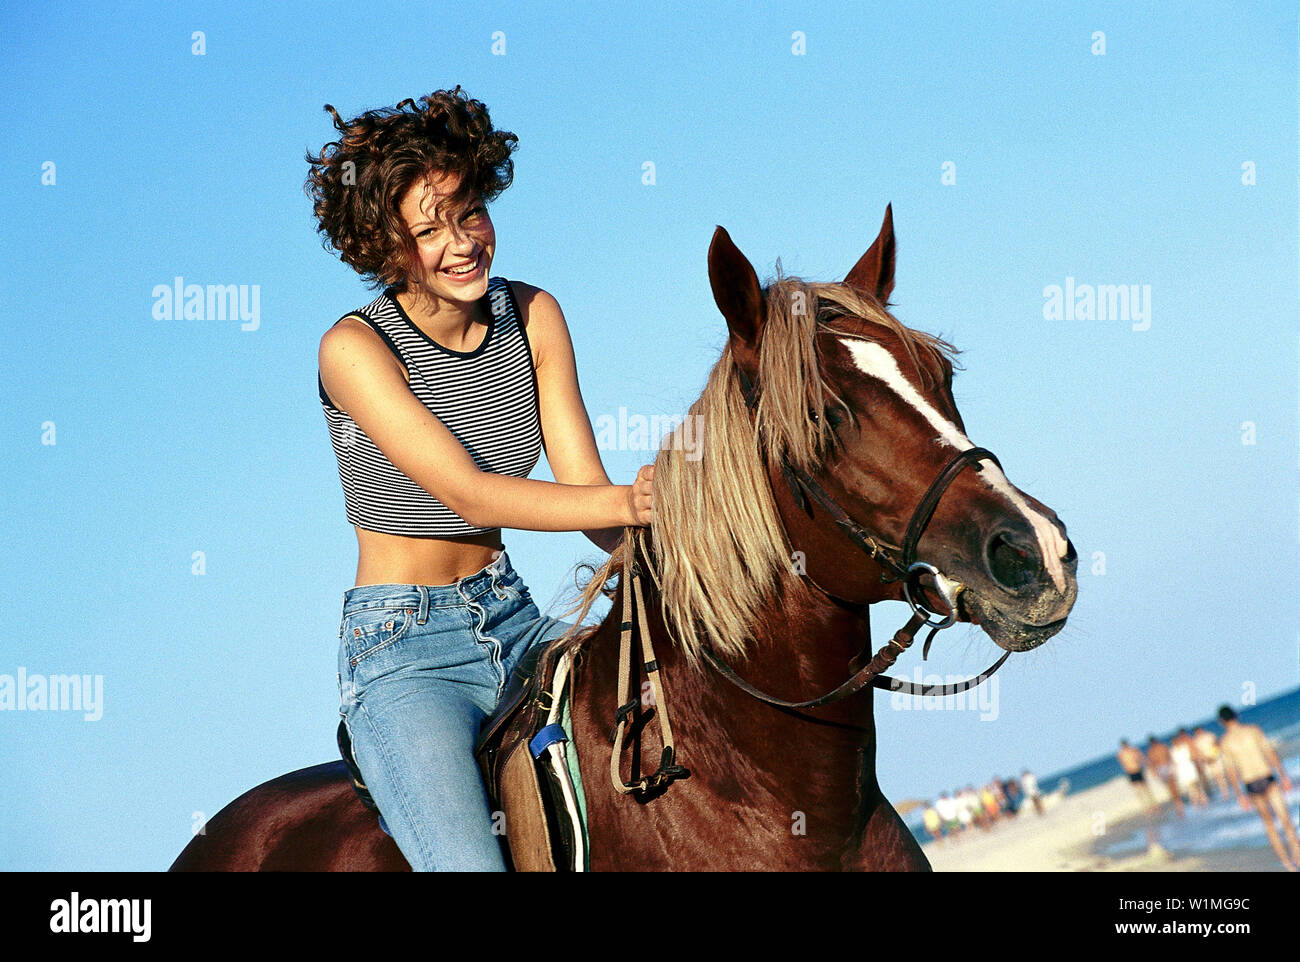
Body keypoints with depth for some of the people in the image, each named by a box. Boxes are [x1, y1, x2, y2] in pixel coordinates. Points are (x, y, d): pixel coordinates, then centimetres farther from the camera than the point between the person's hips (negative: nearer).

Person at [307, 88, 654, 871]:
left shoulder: (533, 316, 1)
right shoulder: (354, 349, -15)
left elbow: (585, 491, -3)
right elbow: (467, 492, -25)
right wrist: (631, 501, -38)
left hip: (514, 621, 6)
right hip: (403, 650, -6)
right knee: (470, 866, -25)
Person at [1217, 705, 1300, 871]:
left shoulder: (1224, 743, 1)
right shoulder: (1254, 730, -1)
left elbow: (1231, 771, 0)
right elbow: (1271, 753, -4)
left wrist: (1240, 795, 6)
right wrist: (1284, 776, 1)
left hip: (1251, 785, 1)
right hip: (1268, 777, -1)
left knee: (1269, 823, 16)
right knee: (1285, 819, -3)